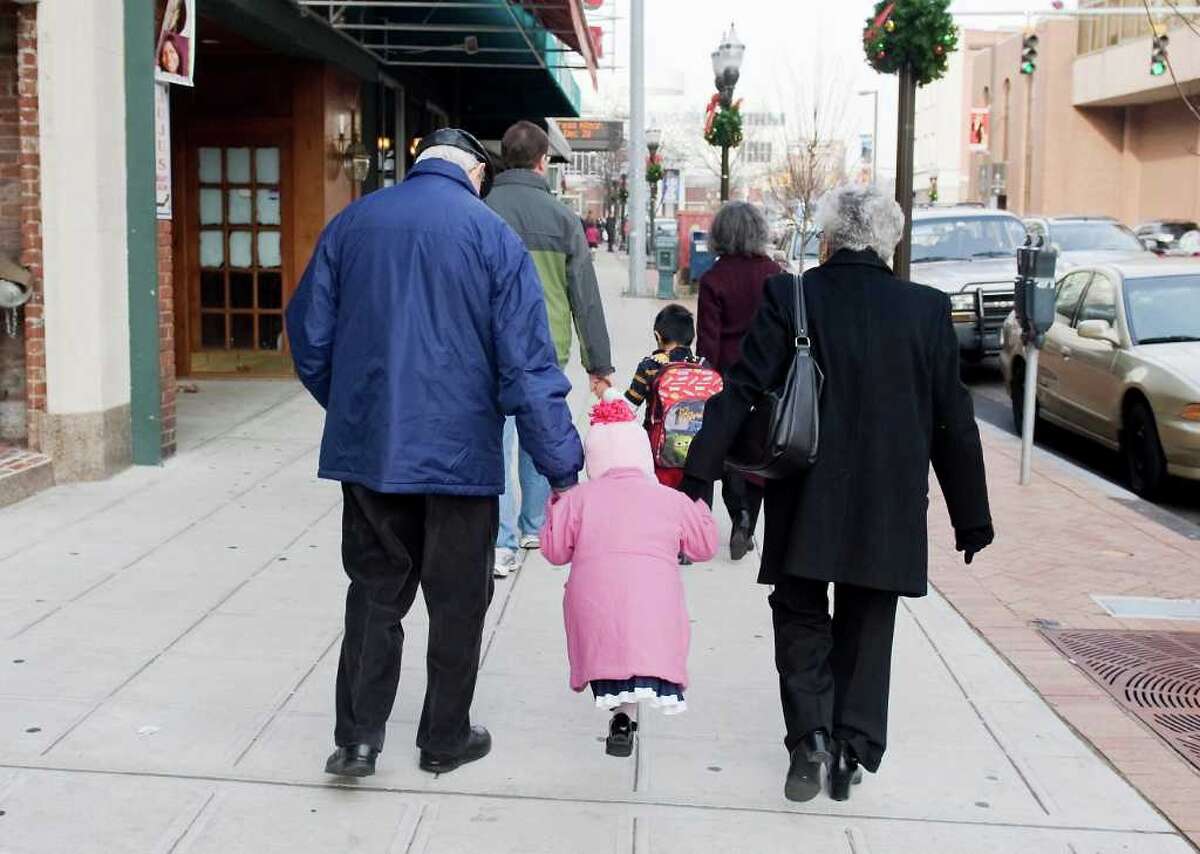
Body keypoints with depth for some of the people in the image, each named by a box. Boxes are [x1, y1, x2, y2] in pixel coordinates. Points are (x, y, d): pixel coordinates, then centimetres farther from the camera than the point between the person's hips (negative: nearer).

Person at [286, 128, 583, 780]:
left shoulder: (353, 223, 4)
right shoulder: (491, 234, -7)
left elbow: (309, 335, 9)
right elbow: (527, 364, -11)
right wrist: (562, 465, -7)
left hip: (367, 448, 3)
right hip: (460, 451, -3)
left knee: (375, 591, 15)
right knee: (457, 600, 11)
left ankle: (357, 735, 9)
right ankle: (445, 739, 22)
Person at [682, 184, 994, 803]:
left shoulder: (789, 299, -7)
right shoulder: (928, 310, -1)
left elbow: (739, 393, -10)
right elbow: (954, 422, 2)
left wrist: (696, 478, -7)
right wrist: (972, 518, 9)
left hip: (806, 503, -1)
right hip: (890, 509, 2)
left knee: (801, 615, 15)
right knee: (867, 626, 16)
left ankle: (810, 735, 1)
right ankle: (853, 751, 19)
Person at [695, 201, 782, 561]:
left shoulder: (713, 279, -8)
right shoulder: (774, 274, -1)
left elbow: (708, 339, -8)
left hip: (728, 371, -2)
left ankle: (740, 516, -11)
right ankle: (747, 528, 11)